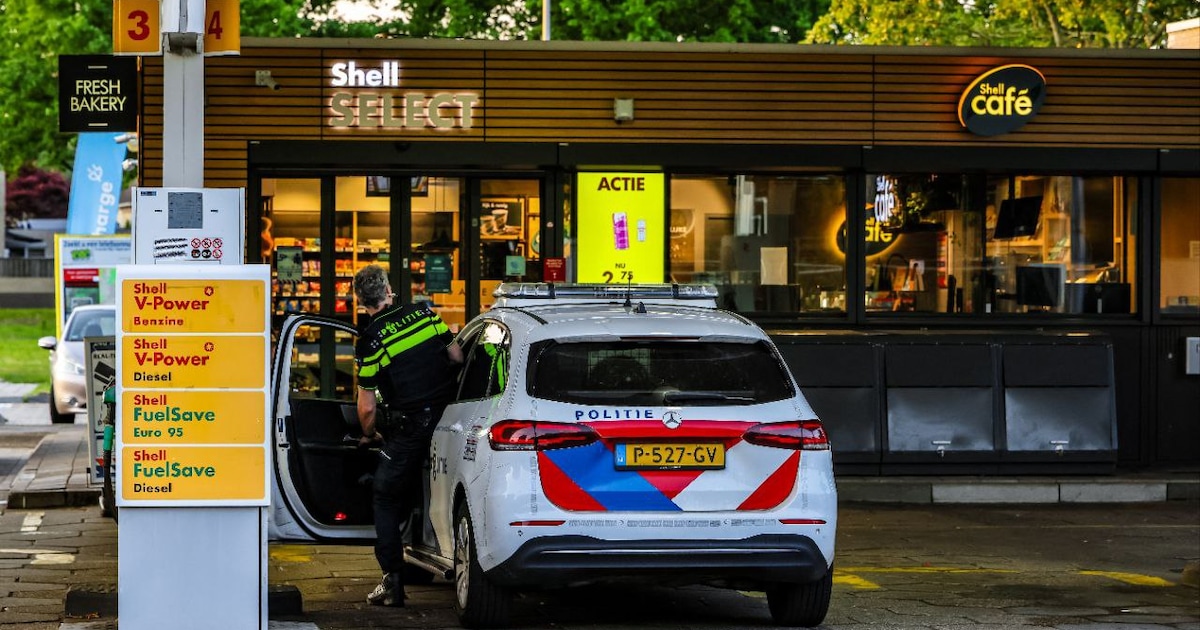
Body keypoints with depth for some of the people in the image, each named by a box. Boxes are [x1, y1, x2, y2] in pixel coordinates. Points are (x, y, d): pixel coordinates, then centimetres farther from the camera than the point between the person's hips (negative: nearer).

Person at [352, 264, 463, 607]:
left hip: (408, 429, -4)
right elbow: (457, 357, 9)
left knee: (386, 498, 7)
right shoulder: (423, 313, 2)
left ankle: (393, 582, 0)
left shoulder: (369, 341, -9)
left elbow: (367, 407, -4)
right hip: (446, 418, 4)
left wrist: (369, 435, 16)